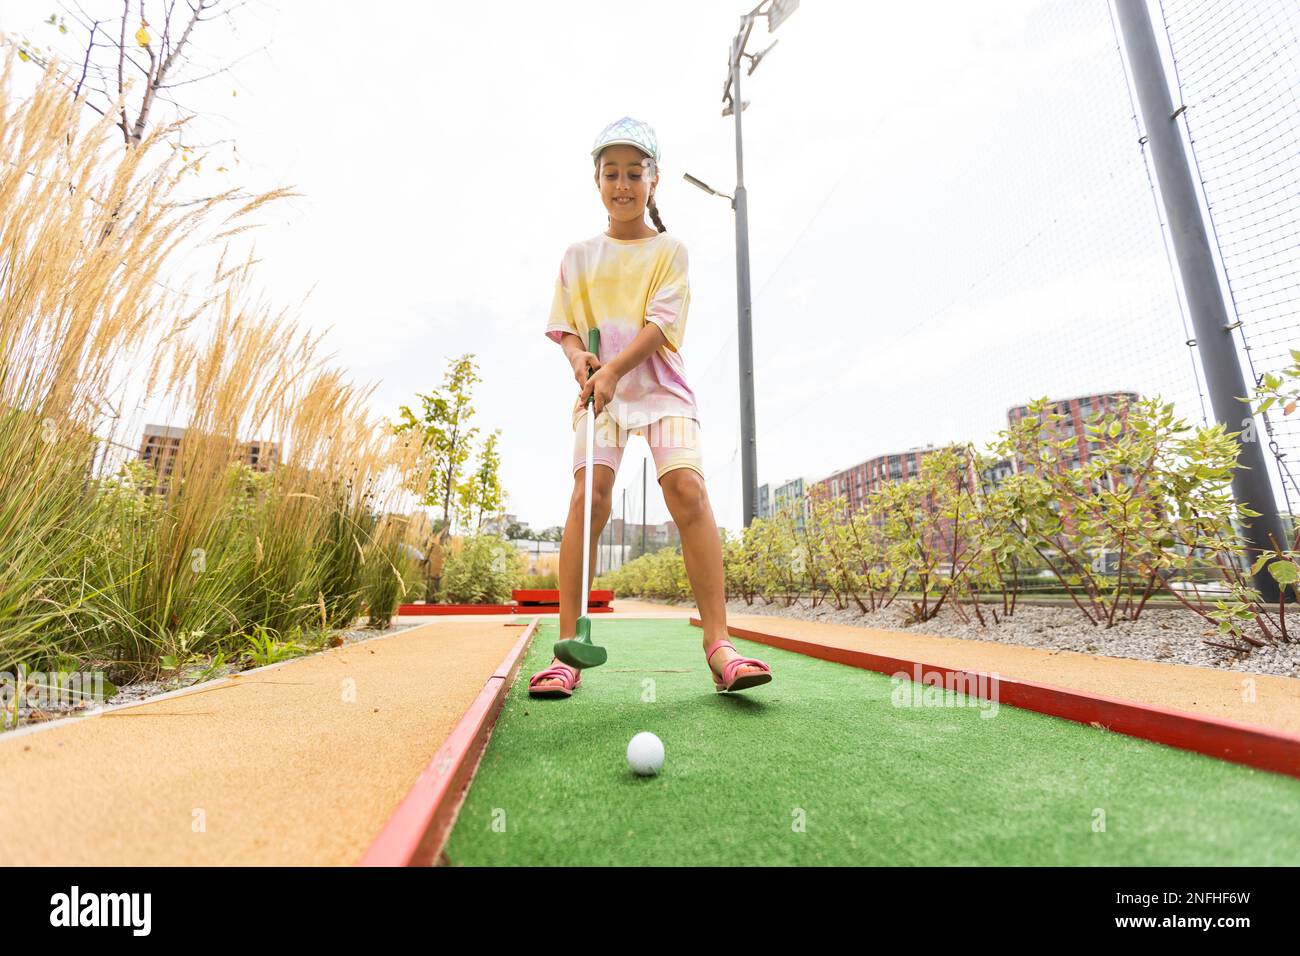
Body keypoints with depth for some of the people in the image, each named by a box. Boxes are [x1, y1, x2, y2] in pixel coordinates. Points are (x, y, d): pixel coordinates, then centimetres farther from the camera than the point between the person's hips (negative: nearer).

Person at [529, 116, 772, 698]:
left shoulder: (670, 250, 10)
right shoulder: (578, 256, 18)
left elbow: (661, 325, -4)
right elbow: (565, 328, 13)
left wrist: (614, 369, -19)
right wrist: (579, 357, -11)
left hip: (660, 386, -1)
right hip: (596, 387, 2)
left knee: (687, 487, -22)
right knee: (589, 492, -19)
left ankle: (718, 645, -17)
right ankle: (567, 647, -11)